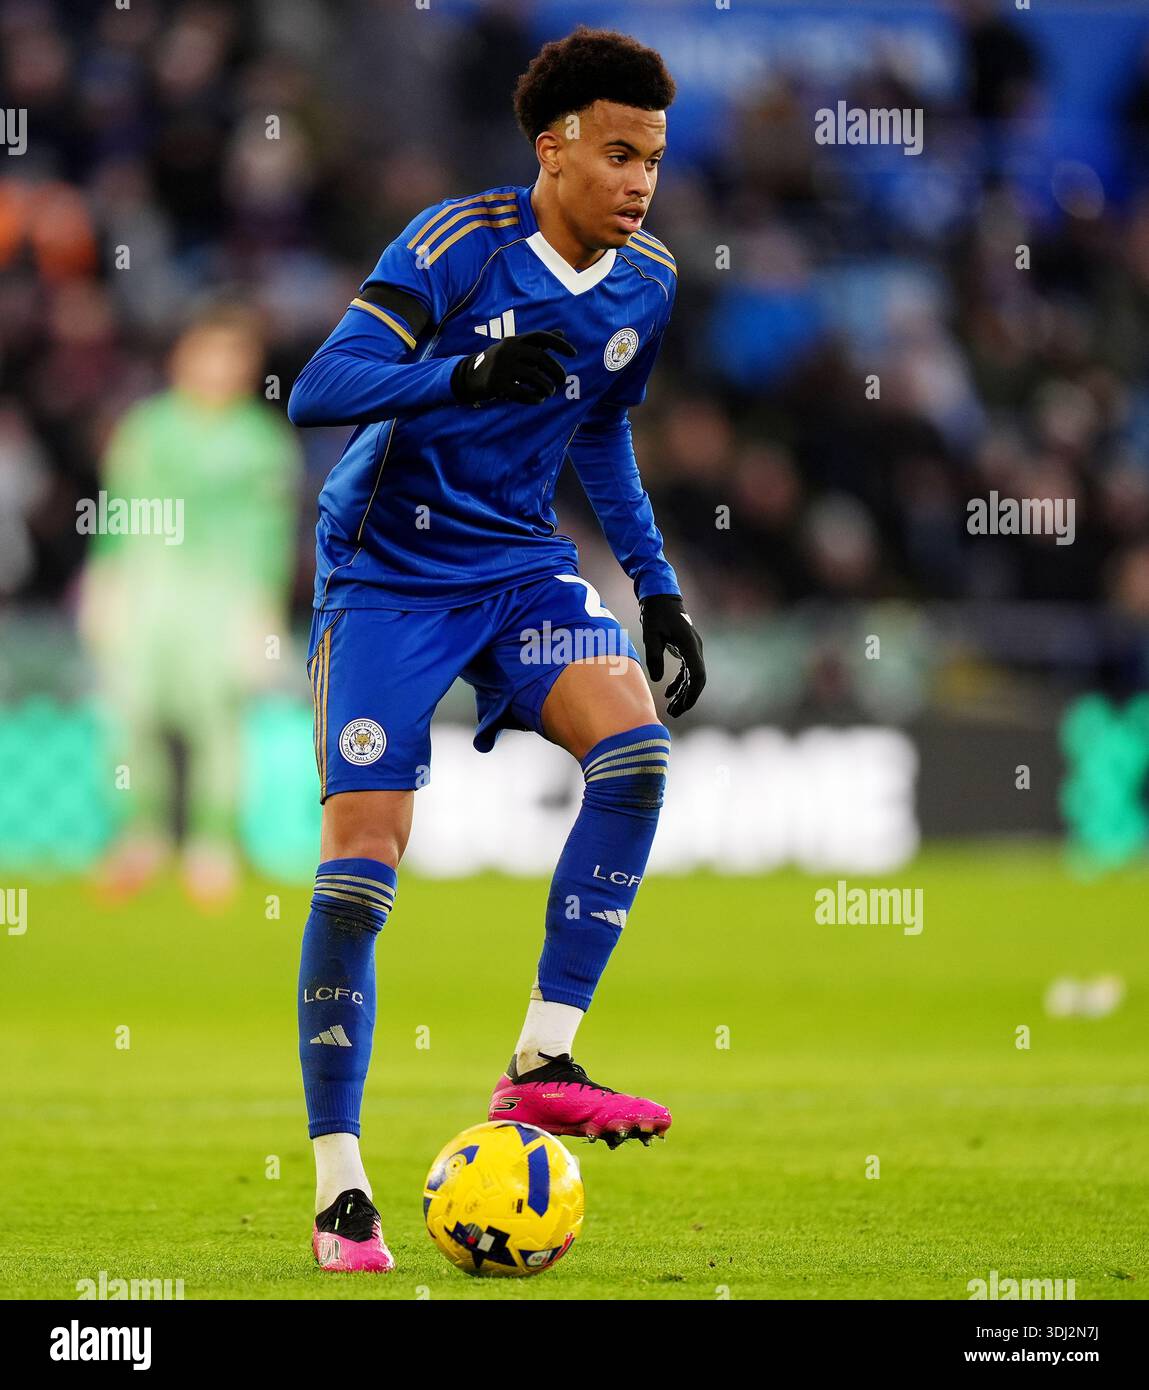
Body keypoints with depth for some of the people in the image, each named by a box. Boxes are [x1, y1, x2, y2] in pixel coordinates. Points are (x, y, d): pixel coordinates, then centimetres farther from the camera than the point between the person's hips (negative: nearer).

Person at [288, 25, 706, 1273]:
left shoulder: (645, 284, 2)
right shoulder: (462, 244, -17)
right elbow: (318, 390, -25)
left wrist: (657, 590, 16)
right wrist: (463, 377, -41)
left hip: (518, 562, 5)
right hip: (388, 572, -5)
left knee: (634, 738, -23)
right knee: (362, 855, -11)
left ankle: (542, 1061, -17)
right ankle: (339, 1187, -3)